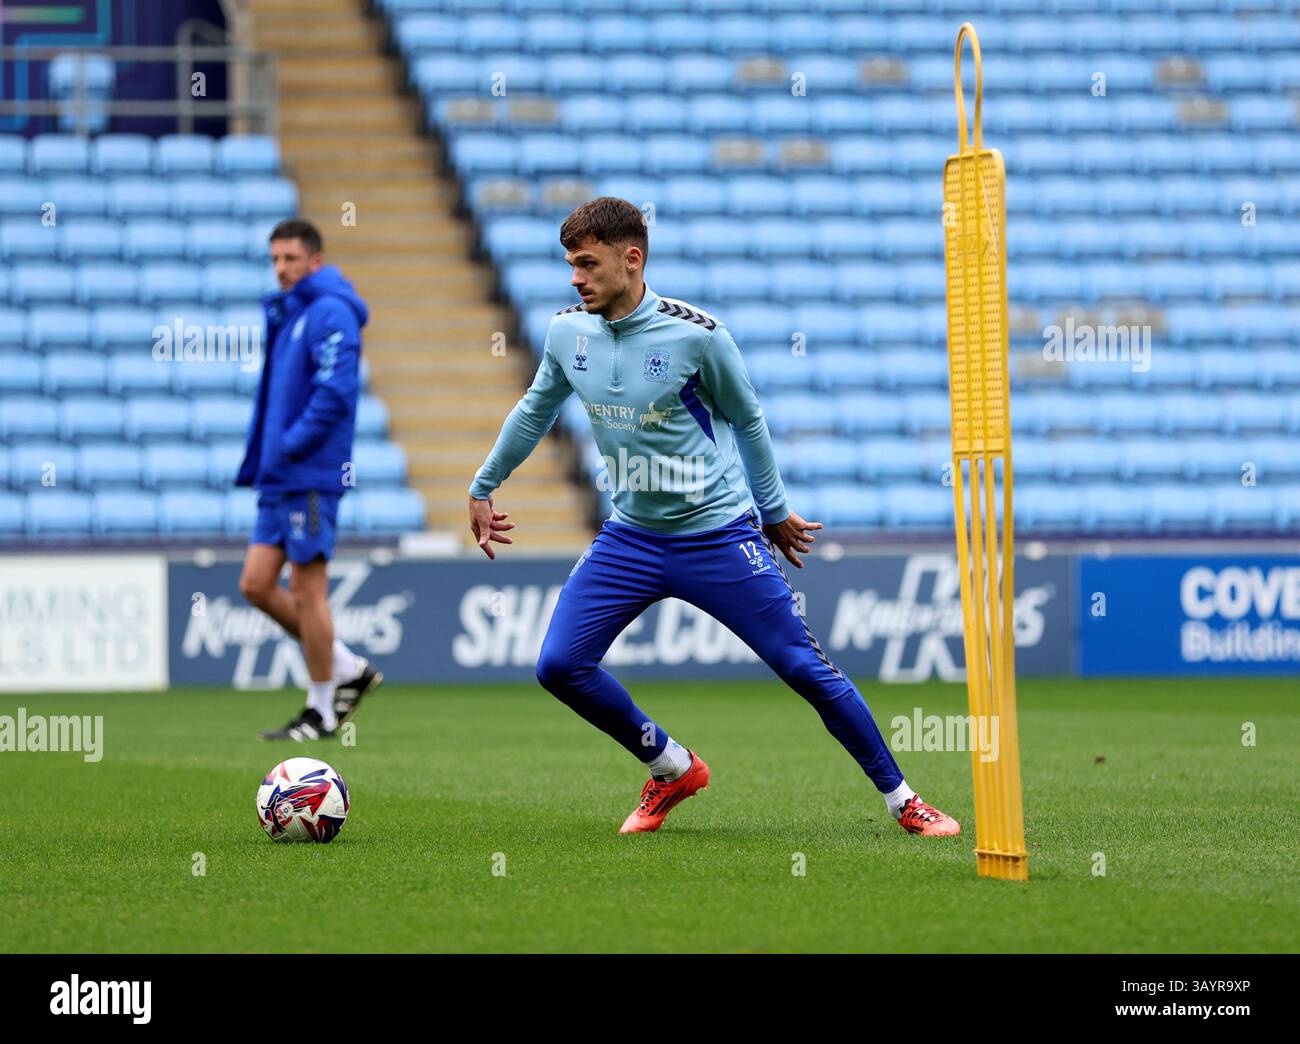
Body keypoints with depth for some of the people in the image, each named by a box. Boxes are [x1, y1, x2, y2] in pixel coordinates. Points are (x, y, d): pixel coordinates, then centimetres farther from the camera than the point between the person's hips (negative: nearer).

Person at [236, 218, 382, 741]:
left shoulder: (329, 314, -11)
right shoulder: (287, 314, 18)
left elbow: (335, 392, -21)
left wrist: (289, 445, -17)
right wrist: (262, 459, 12)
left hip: (311, 476, -9)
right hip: (278, 480, 9)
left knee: (307, 590, -4)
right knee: (257, 584, 6)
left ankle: (321, 711, 5)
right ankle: (349, 669, 17)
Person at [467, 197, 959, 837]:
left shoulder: (696, 334, -15)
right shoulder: (567, 333, -2)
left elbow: (747, 420, 0)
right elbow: (535, 411, 18)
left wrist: (773, 510, 10)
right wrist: (483, 487, 26)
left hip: (718, 536, -5)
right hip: (630, 537, 5)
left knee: (806, 669, -5)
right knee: (559, 666, -7)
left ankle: (902, 800, 9)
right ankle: (671, 769, 15)